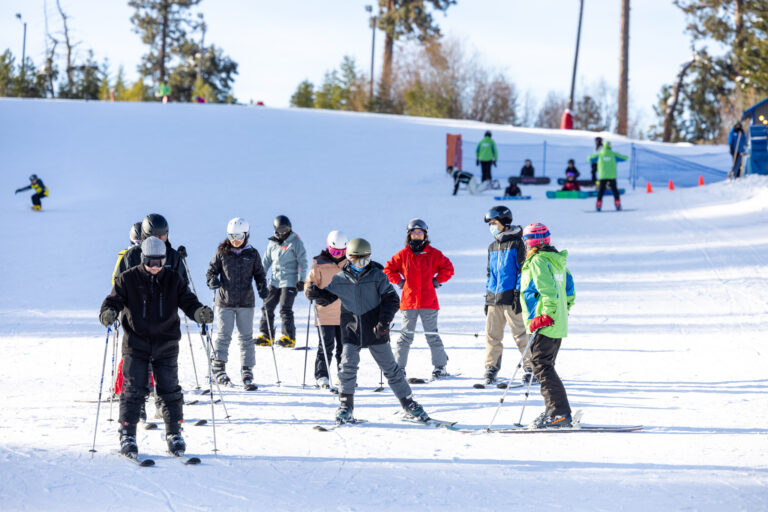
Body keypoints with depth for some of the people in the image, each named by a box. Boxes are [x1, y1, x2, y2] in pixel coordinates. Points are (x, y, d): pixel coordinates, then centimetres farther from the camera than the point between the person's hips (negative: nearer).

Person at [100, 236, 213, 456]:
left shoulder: (173, 279, 4)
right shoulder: (128, 279, -1)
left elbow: (187, 301, 1)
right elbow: (114, 299, -6)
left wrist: (200, 312, -21)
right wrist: (108, 313, -29)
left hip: (166, 345, 1)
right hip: (136, 345, -1)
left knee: (170, 390, 3)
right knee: (133, 390, -2)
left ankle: (174, 433, 15)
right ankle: (127, 435, 6)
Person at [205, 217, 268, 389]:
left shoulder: (252, 254, 5)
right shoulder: (222, 252, 2)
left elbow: (259, 273, 13)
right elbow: (212, 270, 8)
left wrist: (262, 288, -4)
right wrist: (212, 280, -13)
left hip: (246, 302, 1)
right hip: (225, 301, -1)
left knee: (246, 337, 3)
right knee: (223, 335, -5)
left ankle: (247, 372, 8)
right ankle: (218, 367, 7)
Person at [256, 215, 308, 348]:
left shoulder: (296, 242, -3)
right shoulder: (272, 243, 13)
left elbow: (302, 261, -4)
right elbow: (265, 261, 20)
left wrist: (301, 280, -9)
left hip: (290, 282, -6)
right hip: (275, 281, 6)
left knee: (285, 309, -12)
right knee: (267, 307, 3)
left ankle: (289, 337, -6)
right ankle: (266, 336, 10)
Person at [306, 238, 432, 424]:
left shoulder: (377, 276, -4)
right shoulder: (340, 279, 1)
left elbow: (392, 299, -5)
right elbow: (327, 296, 12)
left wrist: (384, 321, -19)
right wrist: (316, 293, -11)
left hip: (375, 331, -1)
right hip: (351, 331, 1)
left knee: (390, 368, 6)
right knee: (348, 366, -13)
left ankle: (409, 403, 16)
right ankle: (345, 407, 0)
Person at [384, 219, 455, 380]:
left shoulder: (433, 254, 3)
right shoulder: (403, 255, 5)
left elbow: (448, 268, 8)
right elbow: (388, 269, 14)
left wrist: (437, 281, 2)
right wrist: (399, 282, 5)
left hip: (429, 302, -1)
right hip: (409, 302, 1)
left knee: (432, 335, 2)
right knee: (406, 336, 2)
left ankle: (440, 366, 9)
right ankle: (399, 367, 7)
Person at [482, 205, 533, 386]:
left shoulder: (516, 244, -3)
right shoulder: (493, 247, 18)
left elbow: (522, 270, -6)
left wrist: (519, 294, -12)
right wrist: (487, 297, 18)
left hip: (511, 297, -6)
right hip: (494, 298, 6)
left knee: (520, 334, -5)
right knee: (492, 335, 4)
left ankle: (531, 367, 1)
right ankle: (491, 369, 11)